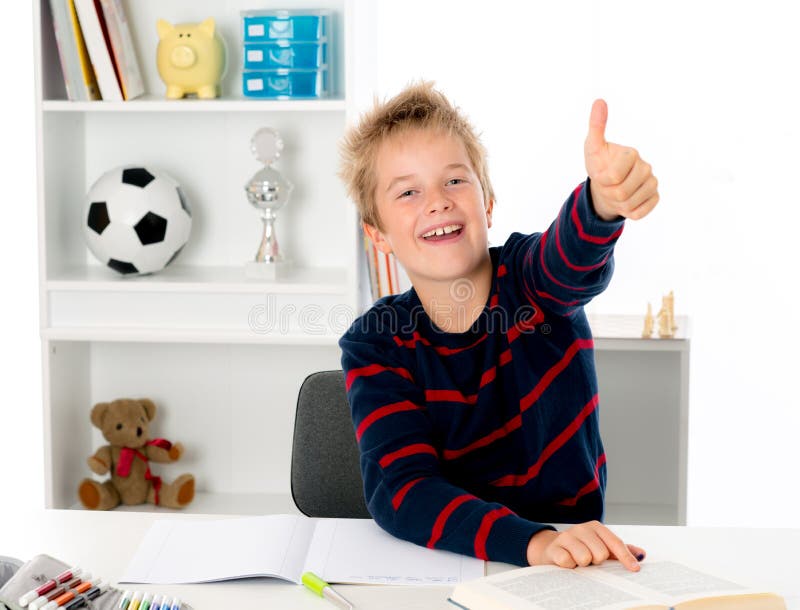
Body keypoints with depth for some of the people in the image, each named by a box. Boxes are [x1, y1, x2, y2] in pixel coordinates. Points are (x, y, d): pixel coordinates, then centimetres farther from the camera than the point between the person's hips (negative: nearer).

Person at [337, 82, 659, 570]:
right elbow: (401, 491, -20)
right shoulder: (376, 346, -7)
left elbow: (576, 257, -30)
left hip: (575, 553, 2)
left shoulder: (530, 279, -6)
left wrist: (604, 199, -53)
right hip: (446, 566, -2)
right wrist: (533, 542, -35)